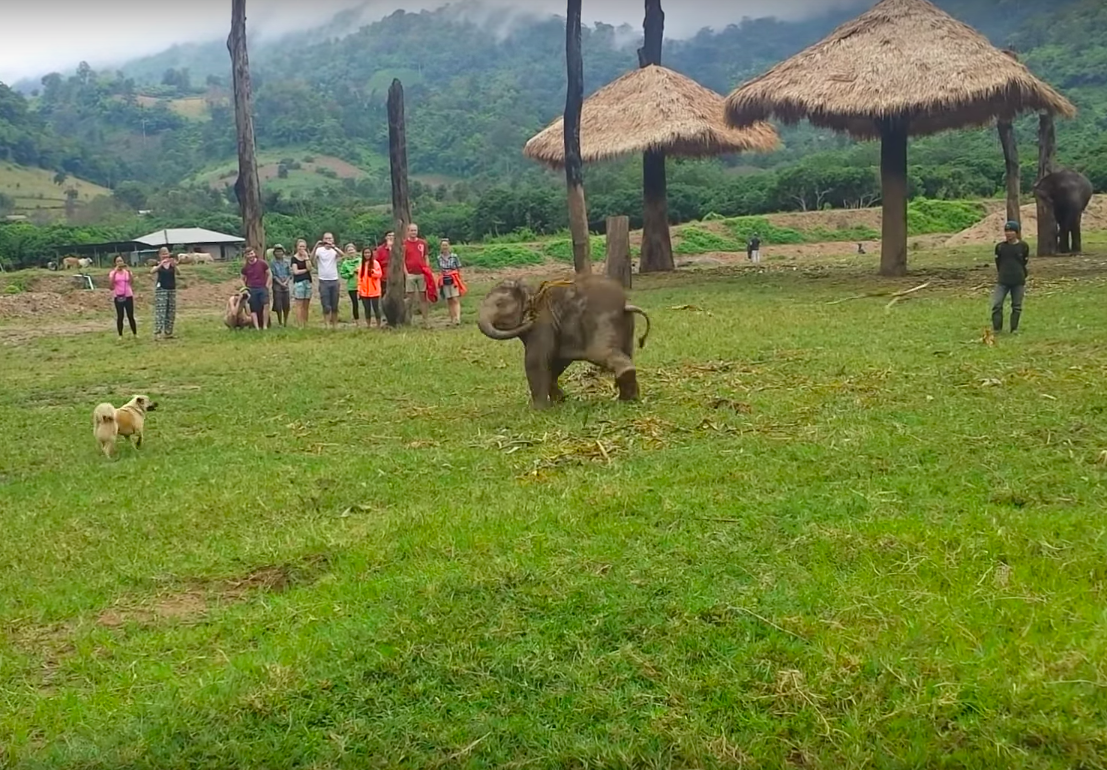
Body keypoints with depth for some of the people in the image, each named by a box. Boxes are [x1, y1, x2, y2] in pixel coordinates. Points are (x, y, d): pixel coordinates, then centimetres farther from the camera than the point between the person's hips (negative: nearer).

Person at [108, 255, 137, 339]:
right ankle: (120, 335, 5)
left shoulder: (127, 271, 5)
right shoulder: (113, 272, 2)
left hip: (128, 295, 1)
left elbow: (131, 280, -12)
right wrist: (115, 271, -23)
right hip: (118, 296, -1)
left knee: (130, 316, 2)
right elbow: (111, 282, -15)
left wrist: (128, 271, -25)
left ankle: (135, 333, 10)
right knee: (120, 316, 0)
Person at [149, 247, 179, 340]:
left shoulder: (172, 264, 5)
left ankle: (168, 332, 15)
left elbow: (178, 274, -11)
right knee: (160, 311, -11)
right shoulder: (158, 264, -1)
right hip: (161, 289, -4)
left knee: (171, 312, 6)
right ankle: (157, 333, -15)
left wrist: (174, 266, -29)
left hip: (172, 289, 4)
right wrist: (161, 264, -32)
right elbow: (152, 272, -20)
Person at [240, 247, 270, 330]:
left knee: (266, 305, -19)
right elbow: (243, 279, 17)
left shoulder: (262, 263, -1)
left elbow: (269, 274, 6)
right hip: (251, 290, 2)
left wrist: (267, 285, -2)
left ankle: (264, 326, -13)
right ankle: (257, 328, 5)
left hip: (262, 288, -2)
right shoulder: (245, 267, 5)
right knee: (254, 309, 1)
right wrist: (245, 288, 4)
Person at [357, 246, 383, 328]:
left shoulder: (375, 263, -2)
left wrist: (373, 271, -27)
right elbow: (359, 277, 11)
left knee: (376, 308, -2)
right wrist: (359, 289, 6)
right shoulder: (361, 264, 11)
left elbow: (379, 274, -7)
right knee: (367, 309, 7)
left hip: (374, 291, -4)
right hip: (364, 291, 4)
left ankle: (378, 325, 4)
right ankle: (368, 325, 13)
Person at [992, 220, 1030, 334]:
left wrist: (1022, 277, 10)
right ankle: (996, 328, 1)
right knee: (996, 304, -8)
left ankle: (1014, 329, 18)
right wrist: (1001, 274, 12)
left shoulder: (1023, 246, -1)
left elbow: (1024, 263, 8)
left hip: (1018, 281, 0)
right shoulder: (1000, 246, 1)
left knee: (1017, 306, 7)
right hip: (1002, 281, 0)